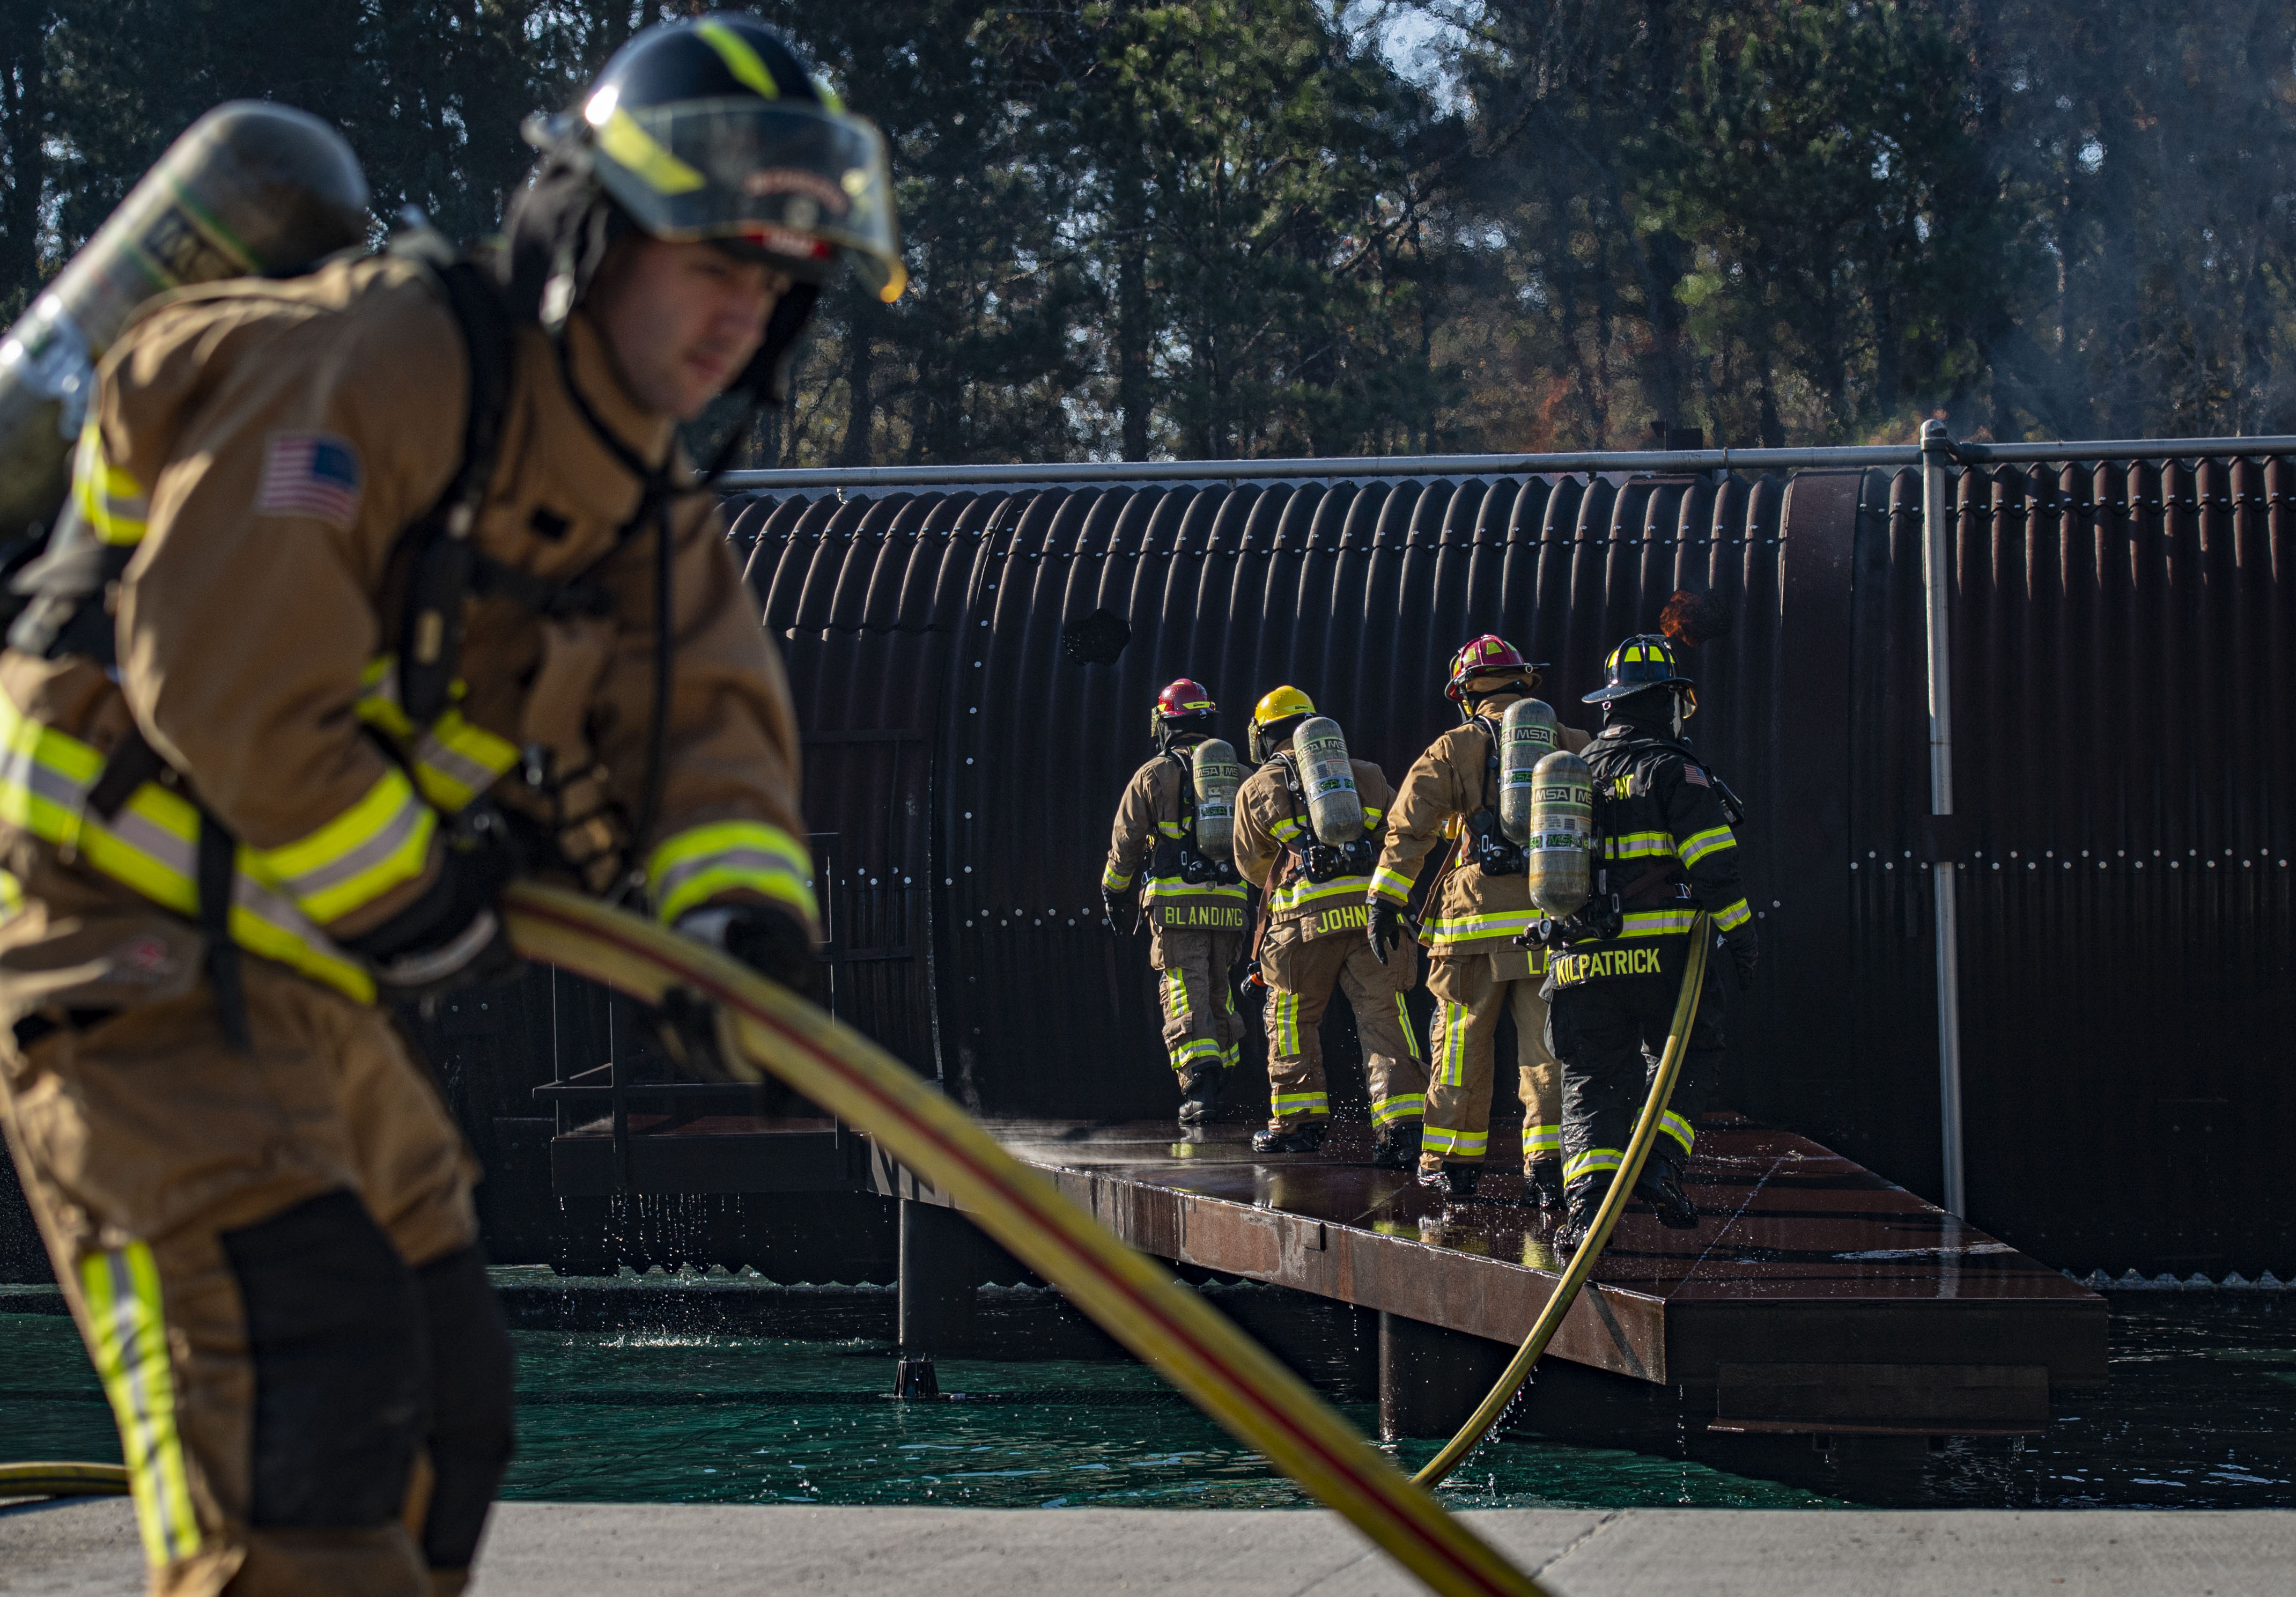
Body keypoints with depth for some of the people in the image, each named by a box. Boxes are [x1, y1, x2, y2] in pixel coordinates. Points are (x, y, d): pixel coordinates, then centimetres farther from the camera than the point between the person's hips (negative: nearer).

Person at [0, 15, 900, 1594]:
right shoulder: (384, 359, -18)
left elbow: (708, 718, 3)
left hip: (303, 979, 10)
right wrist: (399, 892, -15)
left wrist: (738, 896, -20)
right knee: (306, 1361, -21)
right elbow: (218, 663, -25)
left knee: (444, 1398, 13)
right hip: (126, 939, -10)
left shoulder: (651, 514, 11)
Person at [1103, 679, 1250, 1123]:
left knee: (1185, 993, -7)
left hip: (1176, 902, -4)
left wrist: (1114, 894, 18)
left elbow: (1125, 842, 5)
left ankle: (1200, 1081, -22)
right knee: (1220, 991, 17)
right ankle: (1223, 1068, 25)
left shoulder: (1154, 775, 2)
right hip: (1228, 904, 4)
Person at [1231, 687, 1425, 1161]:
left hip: (1307, 915, -2)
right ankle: (1402, 1126, -12)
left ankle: (1298, 1122, 19)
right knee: (1383, 1016, -1)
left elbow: (1253, 865, 21)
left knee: (1292, 1020, 14)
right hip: (1374, 910, 2)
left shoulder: (1258, 789, 12)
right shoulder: (1365, 775, 18)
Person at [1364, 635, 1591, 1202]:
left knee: (1463, 1044, 8)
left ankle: (1454, 1162, 15)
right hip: (1554, 921, 2)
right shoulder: (1573, 746, 11)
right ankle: (1548, 1166, -5)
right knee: (1546, 1048, 3)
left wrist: (1385, 901, -3)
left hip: (1478, 919, -2)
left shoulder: (1457, 749, 2)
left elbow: (1410, 827, -4)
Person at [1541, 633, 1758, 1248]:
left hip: (1583, 958, 4)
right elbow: (1714, 864, -11)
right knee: (1687, 1057, 16)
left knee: (1592, 1080, 5)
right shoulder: (1672, 770, -4)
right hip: (1664, 951, -4)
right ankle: (1662, 1156, -5)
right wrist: (1741, 936, -6)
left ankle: (1587, 1196, -13)